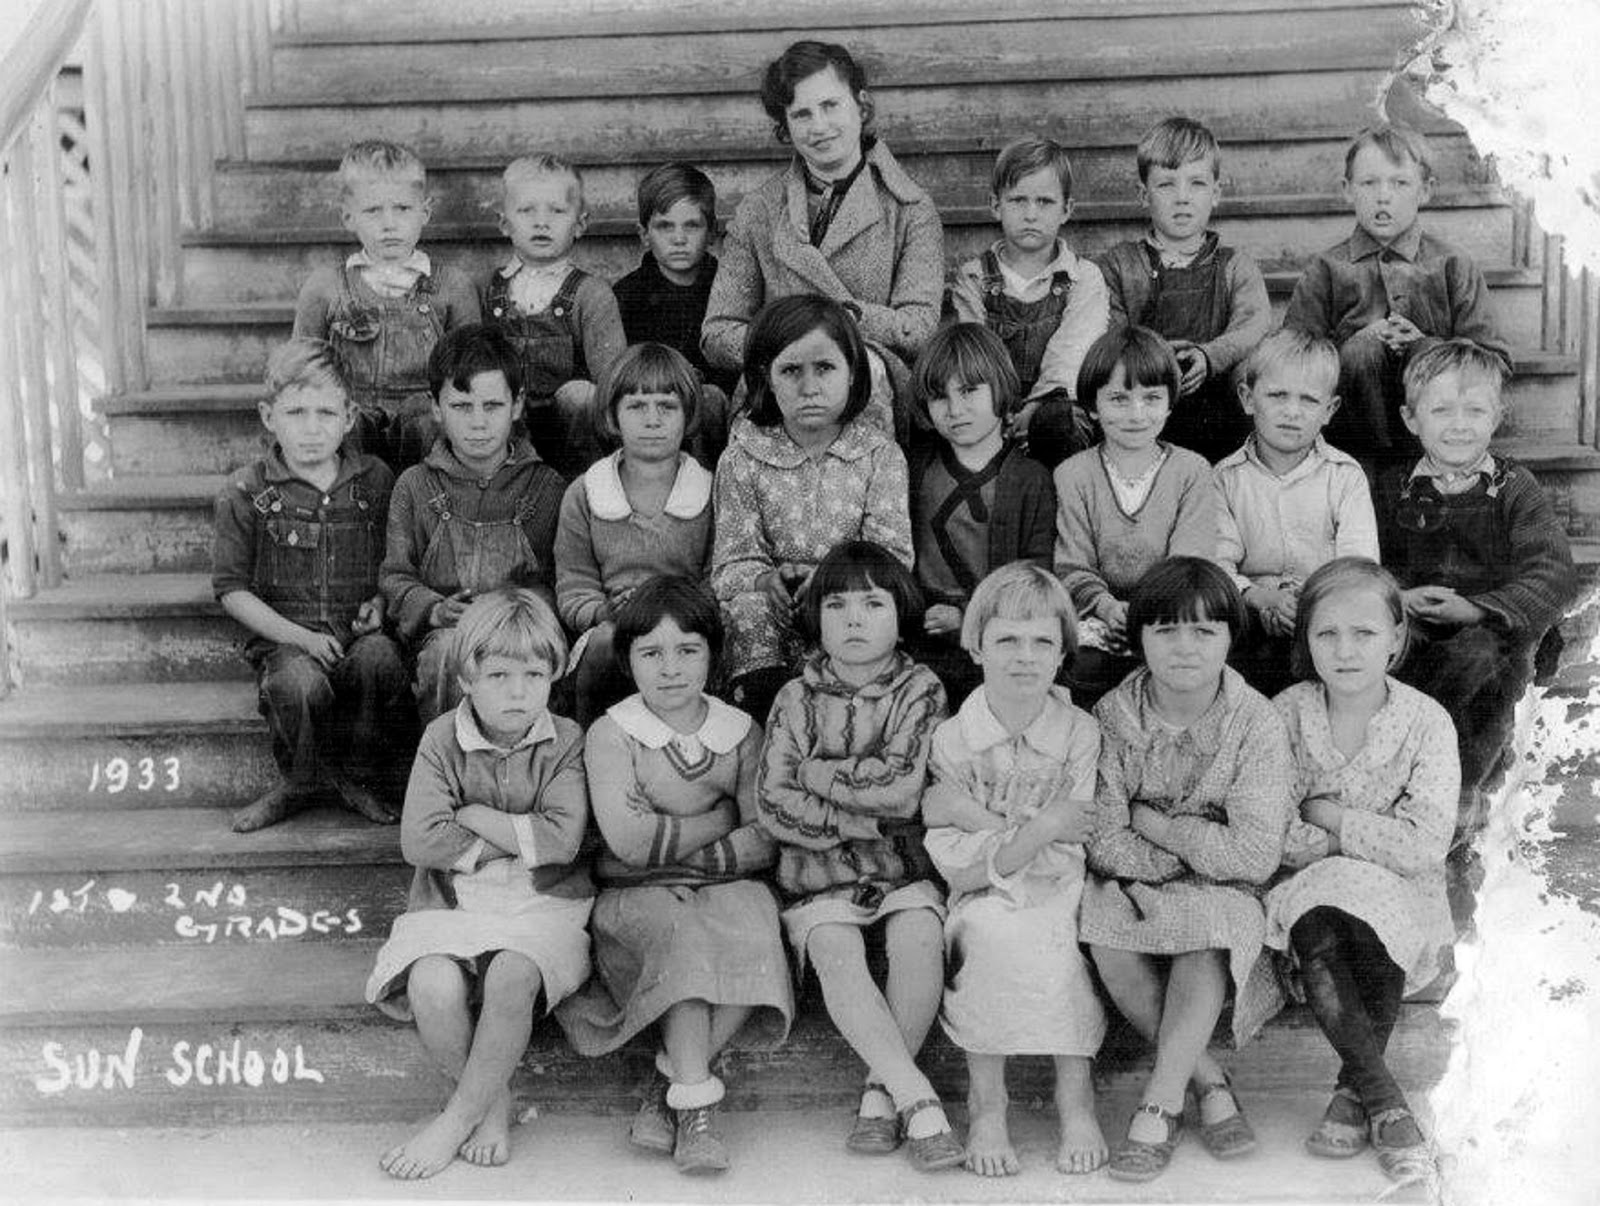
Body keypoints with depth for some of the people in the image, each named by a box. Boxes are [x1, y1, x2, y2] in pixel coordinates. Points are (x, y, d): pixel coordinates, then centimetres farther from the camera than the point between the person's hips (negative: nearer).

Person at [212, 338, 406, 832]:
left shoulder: (376, 481, 8)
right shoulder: (246, 492, 1)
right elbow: (232, 589, 1)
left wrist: (379, 601, -2)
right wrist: (300, 636, -11)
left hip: (357, 631, 2)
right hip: (284, 638, -1)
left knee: (380, 657, -33)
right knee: (301, 685, -34)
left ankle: (358, 778, -8)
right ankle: (301, 783, -2)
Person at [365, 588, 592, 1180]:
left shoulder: (565, 742, -1)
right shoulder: (443, 739, 0)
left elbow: (562, 839, -15)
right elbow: (419, 841, -12)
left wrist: (473, 816, -11)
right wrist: (516, 839, -11)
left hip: (543, 905, -1)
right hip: (452, 903, 1)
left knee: (511, 977, -33)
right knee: (433, 986, -30)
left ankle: (458, 1119, -13)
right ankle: (493, 1100, -3)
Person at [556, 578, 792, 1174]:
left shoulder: (742, 732, 8)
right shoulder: (610, 734, 0)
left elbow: (763, 842, -3)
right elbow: (628, 841, -14)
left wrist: (675, 847, -14)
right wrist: (720, 818, -6)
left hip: (726, 886, 2)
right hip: (637, 897, -2)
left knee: (753, 917, -30)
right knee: (683, 930, -33)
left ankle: (668, 1081, -19)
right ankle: (694, 1102, -28)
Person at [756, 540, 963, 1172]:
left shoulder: (920, 690, 3)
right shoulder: (797, 698, 6)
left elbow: (900, 787, -13)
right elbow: (773, 804, -4)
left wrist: (815, 771, -6)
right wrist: (862, 822, -10)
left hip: (904, 868, 0)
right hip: (818, 875, 0)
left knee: (920, 937, -28)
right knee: (837, 951, -28)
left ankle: (881, 1089, -15)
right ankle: (916, 1096, -27)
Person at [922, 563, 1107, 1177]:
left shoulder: (1081, 734, -5)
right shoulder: (950, 739, -5)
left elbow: (1065, 861, -11)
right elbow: (958, 870, -12)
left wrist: (974, 816, -17)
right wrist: (1039, 827, -24)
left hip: (1057, 897, 0)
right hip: (984, 902, 0)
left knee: (1046, 936, -30)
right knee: (988, 931, -31)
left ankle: (1075, 1094, -9)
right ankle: (986, 1102, -14)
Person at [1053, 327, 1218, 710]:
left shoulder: (1192, 472, 5)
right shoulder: (1072, 476, 6)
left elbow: (1189, 563, -4)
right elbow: (1072, 567, 0)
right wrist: (1108, 606, -20)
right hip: (1098, 618, 0)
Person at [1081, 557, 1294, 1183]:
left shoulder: (1257, 725, -10)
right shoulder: (1113, 716, -5)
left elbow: (1254, 856, -18)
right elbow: (1103, 838, -10)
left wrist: (1150, 821, -13)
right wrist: (1195, 851, -20)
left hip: (1224, 895, -1)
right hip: (1140, 888, 2)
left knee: (1211, 920, -34)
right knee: (1105, 932, -29)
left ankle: (1158, 1104, -26)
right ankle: (1209, 1082, -14)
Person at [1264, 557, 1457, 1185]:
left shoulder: (1427, 722, -7)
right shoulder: (1286, 714, -2)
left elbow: (1423, 847, -16)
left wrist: (1328, 816, -13)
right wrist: (1343, 845, -17)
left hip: (1400, 901, -1)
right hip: (1309, 893, 1)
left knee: (1369, 903, -33)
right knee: (1313, 925, -31)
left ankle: (1353, 1089, -16)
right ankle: (1382, 1097, -21)